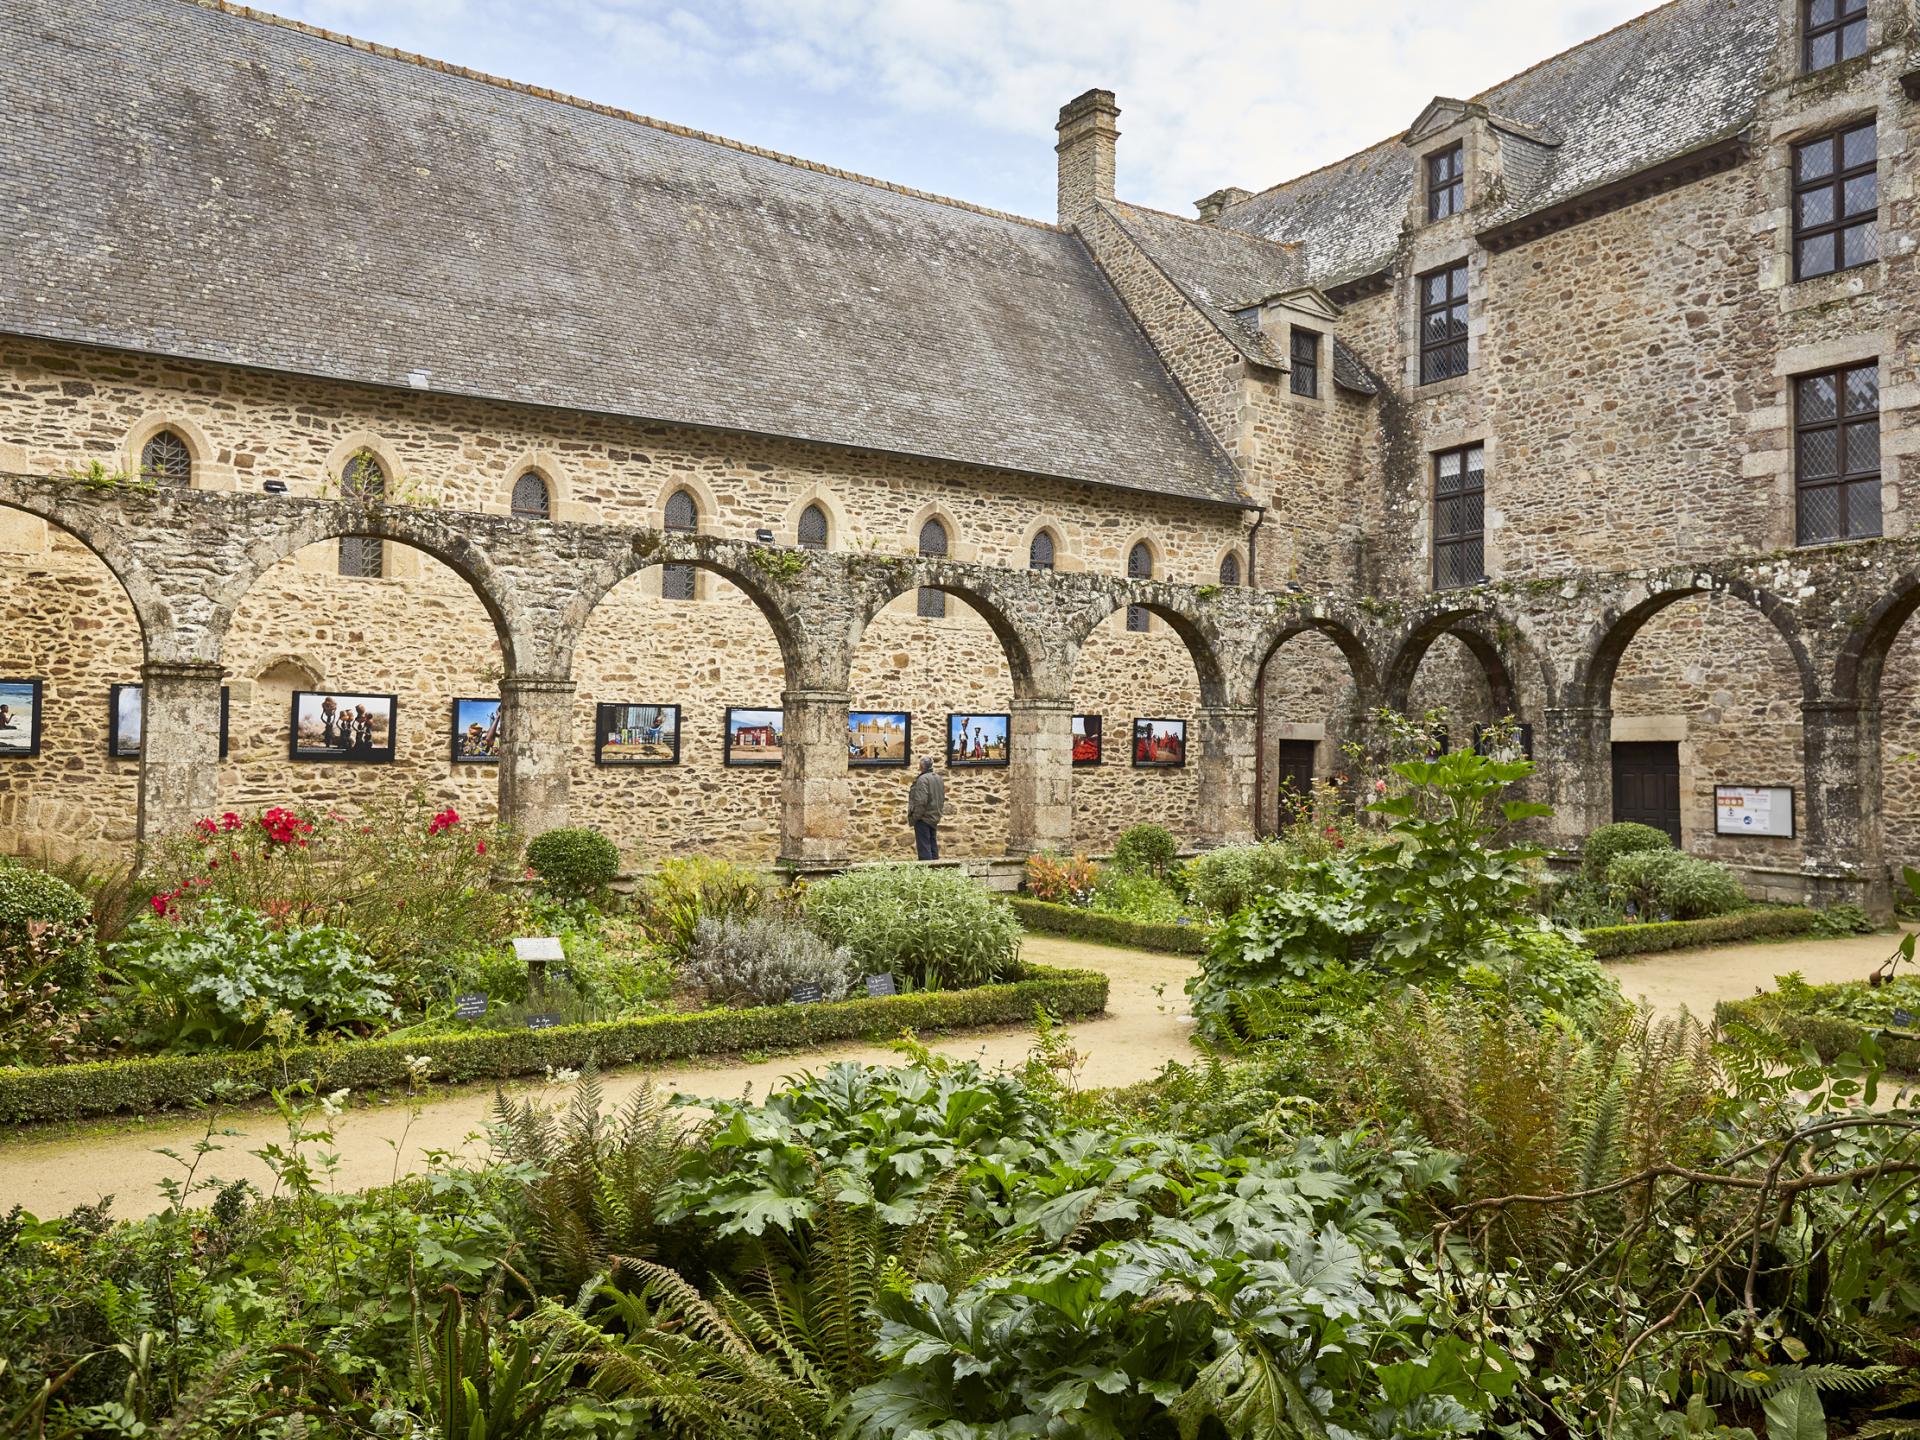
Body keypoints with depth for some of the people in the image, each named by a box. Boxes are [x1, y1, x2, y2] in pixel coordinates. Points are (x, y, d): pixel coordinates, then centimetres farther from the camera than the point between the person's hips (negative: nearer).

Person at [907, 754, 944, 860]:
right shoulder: (939, 779, 10)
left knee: (924, 846, -5)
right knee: (933, 845, 14)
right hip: (935, 818, 8)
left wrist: (915, 816, -14)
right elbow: (942, 798, 16)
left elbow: (921, 801, -23)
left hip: (923, 817, -8)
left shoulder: (922, 779, -18)